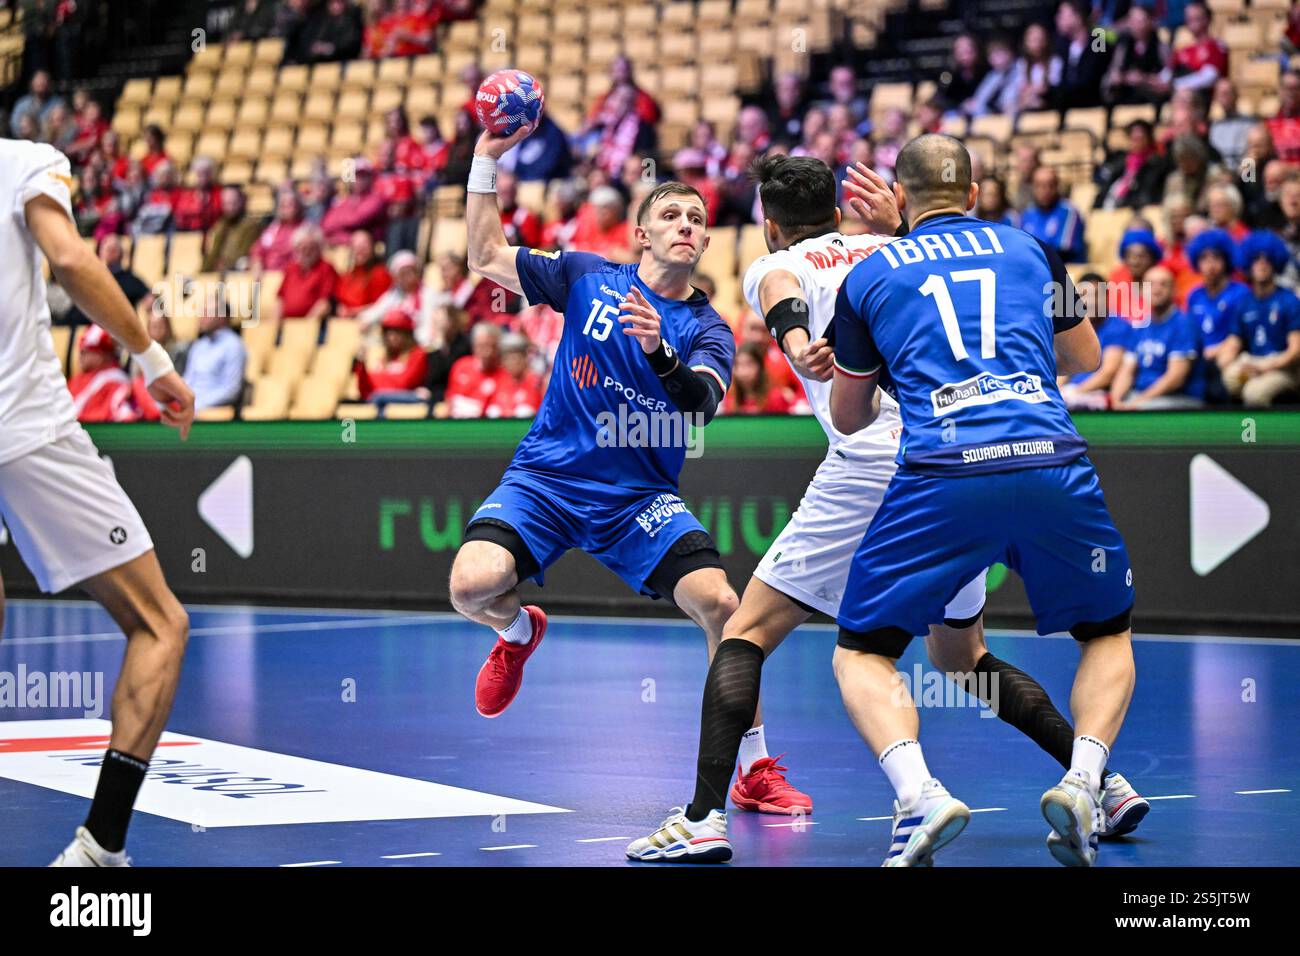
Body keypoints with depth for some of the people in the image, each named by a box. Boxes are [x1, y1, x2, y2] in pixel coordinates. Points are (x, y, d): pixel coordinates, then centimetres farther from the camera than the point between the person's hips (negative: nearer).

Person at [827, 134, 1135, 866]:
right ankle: (1084, 782, -1)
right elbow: (1086, 358, 37)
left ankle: (918, 794, -13)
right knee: (1109, 633, 25)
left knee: (861, 654, 13)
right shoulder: (1031, 249, 21)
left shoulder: (867, 276, 17)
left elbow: (849, 418, 27)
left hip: (942, 477, -2)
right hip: (1054, 465, 2)